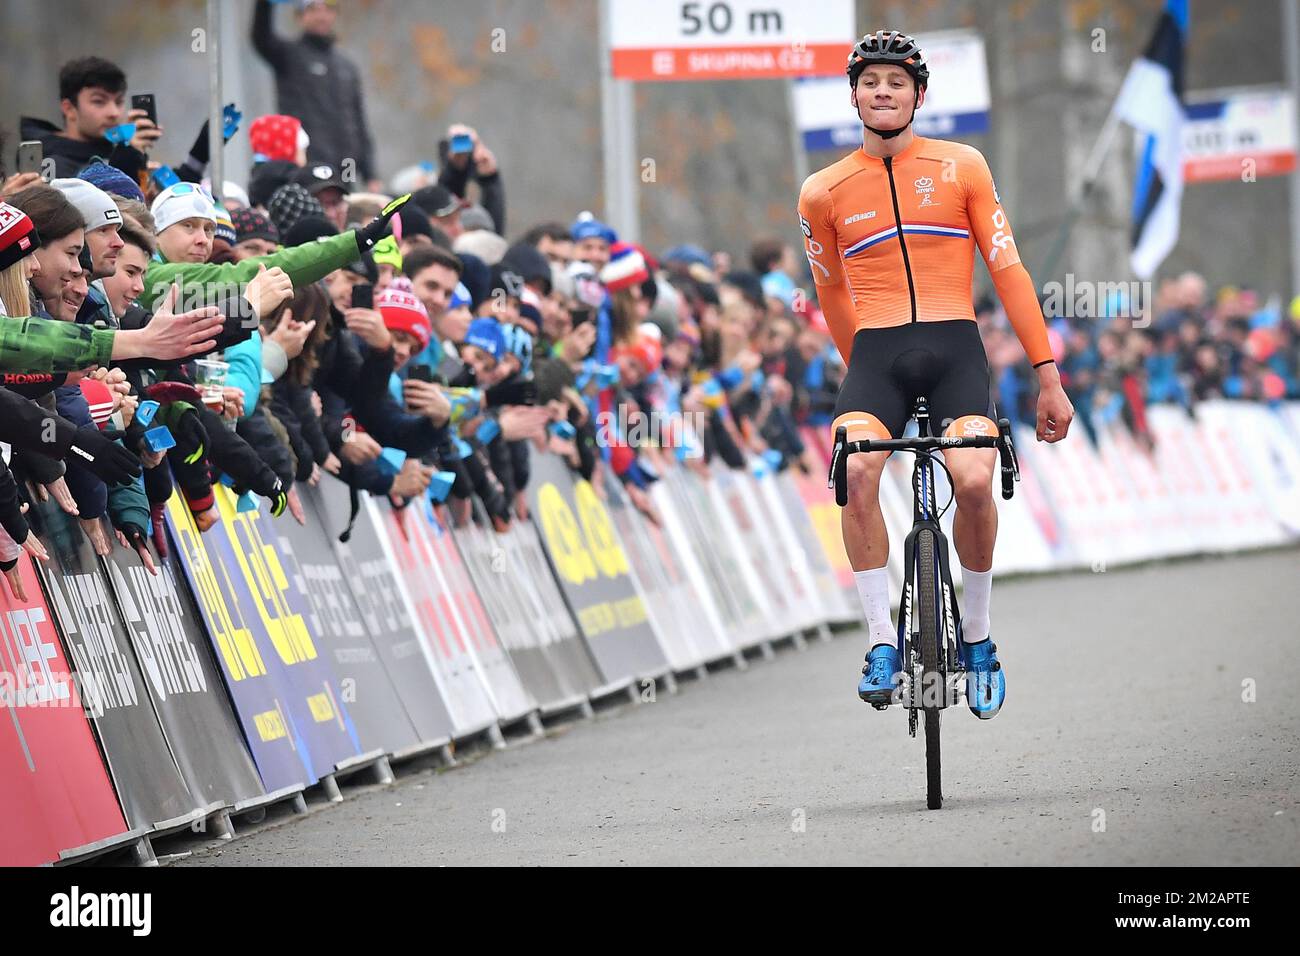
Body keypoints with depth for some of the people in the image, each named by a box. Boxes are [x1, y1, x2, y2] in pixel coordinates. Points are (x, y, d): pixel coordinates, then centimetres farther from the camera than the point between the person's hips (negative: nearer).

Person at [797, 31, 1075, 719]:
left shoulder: (961, 167, 6)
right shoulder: (824, 192, 8)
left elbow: (1007, 269, 5)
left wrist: (1048, 377, 2)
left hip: (954, 350, -1)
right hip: (876, 355, 1)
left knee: (974, 480, -26)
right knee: (856, 471, -30)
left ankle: (977, 637, -3)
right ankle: (882, 641, -20)